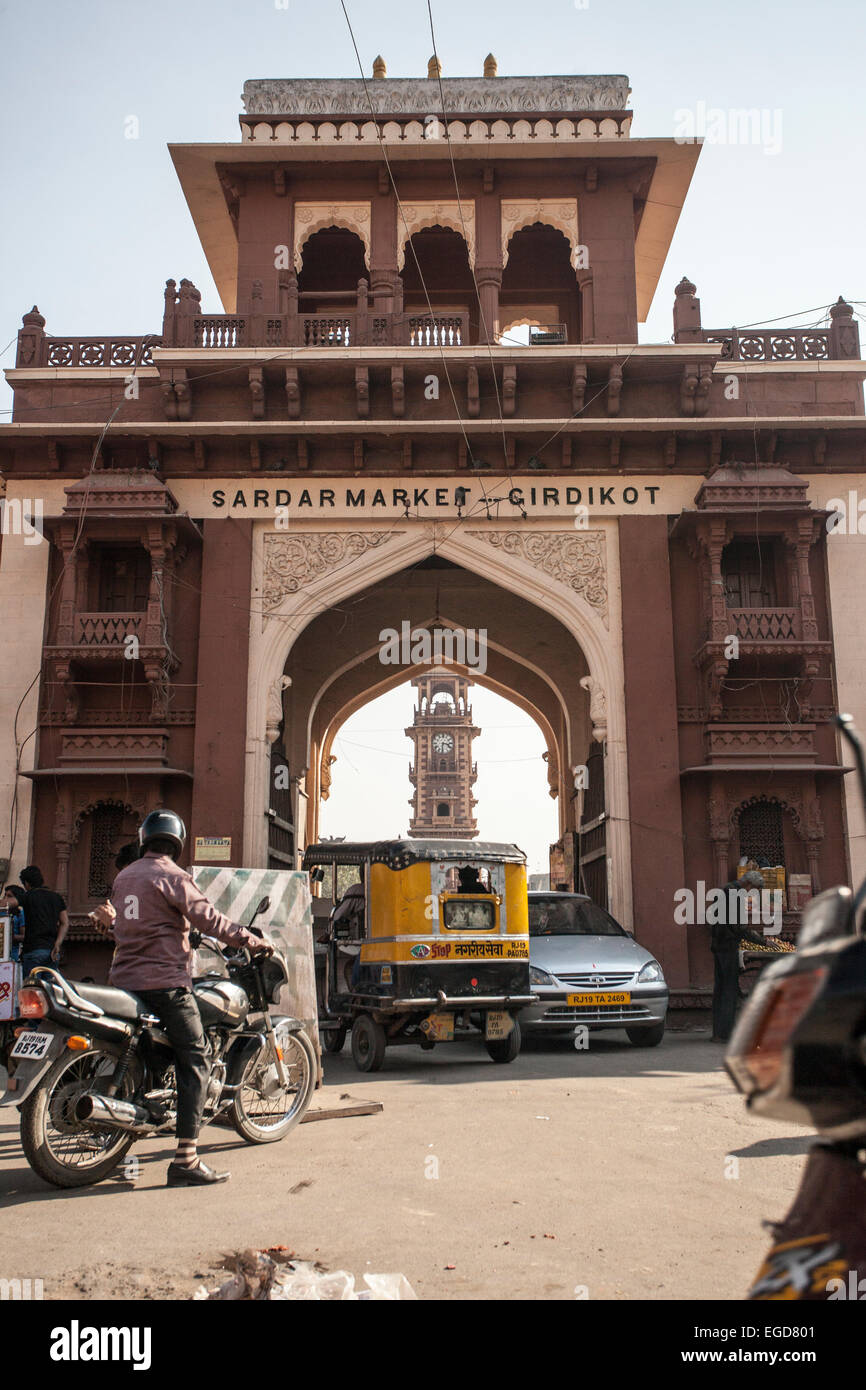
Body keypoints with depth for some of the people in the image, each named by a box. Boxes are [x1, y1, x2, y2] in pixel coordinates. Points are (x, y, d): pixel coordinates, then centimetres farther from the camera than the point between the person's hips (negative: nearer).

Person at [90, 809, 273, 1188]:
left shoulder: (124, 876, 13)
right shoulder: (172, 877, -10)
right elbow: (209, 919, -16)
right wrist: (253, 941, -9)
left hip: (124, 980, 8)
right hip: (165, 983, -8)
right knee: (195, 1061, -7)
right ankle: (186, 1160, -14)